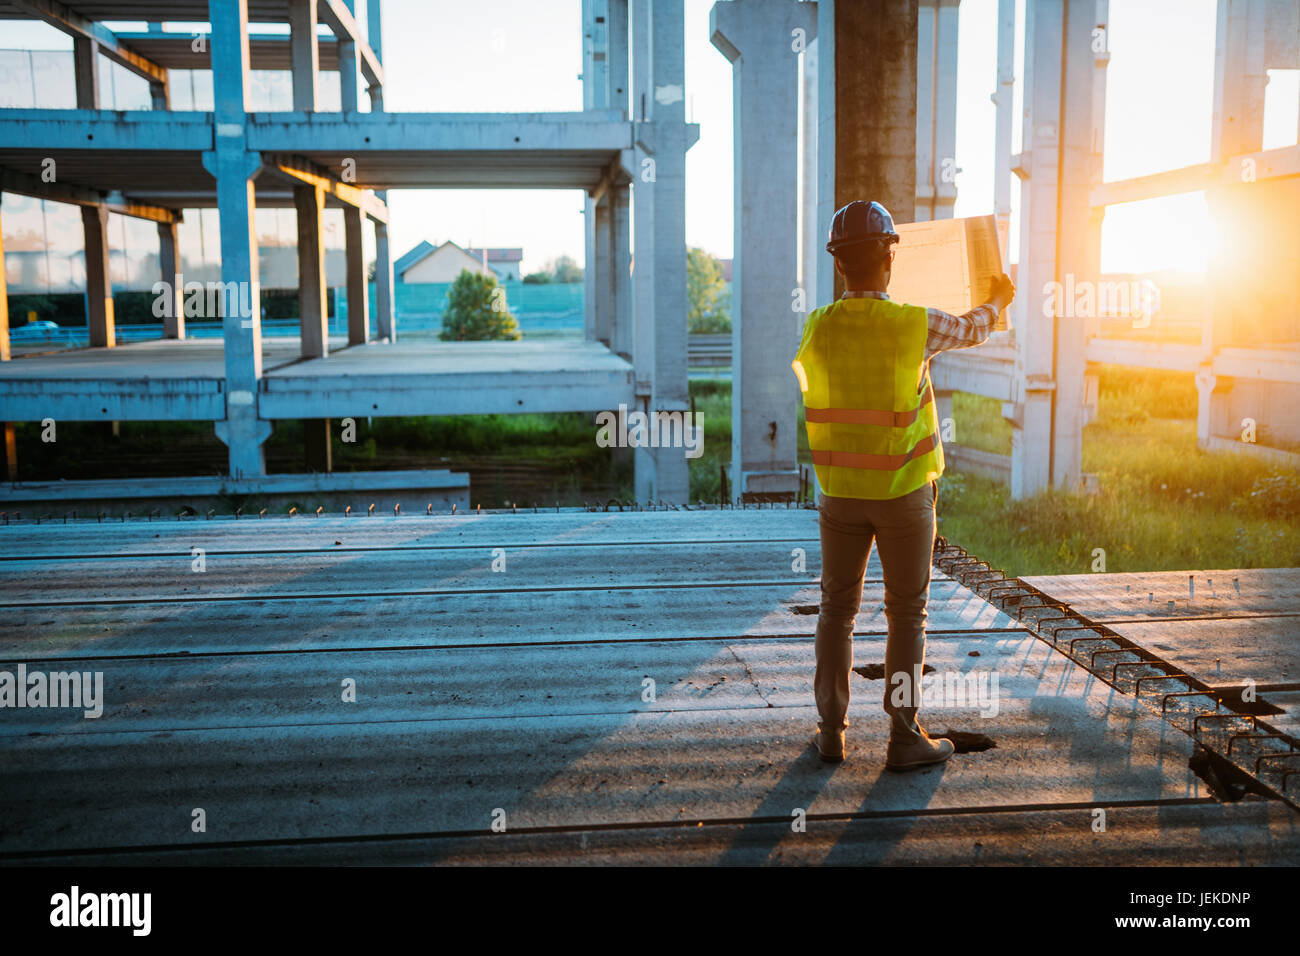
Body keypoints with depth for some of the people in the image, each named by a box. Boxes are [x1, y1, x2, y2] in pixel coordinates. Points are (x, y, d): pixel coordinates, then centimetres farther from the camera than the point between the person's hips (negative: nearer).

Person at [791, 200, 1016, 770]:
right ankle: (903, 737, 11)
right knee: (906, 615, 7)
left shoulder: (816, 330, -8)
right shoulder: (917, 326, -15)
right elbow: (972, 329, 7)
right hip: (904, 493, -3)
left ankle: (832, 732, 17)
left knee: (837, 610, 13)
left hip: (839, 492, 3)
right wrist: (998, 301, 30)